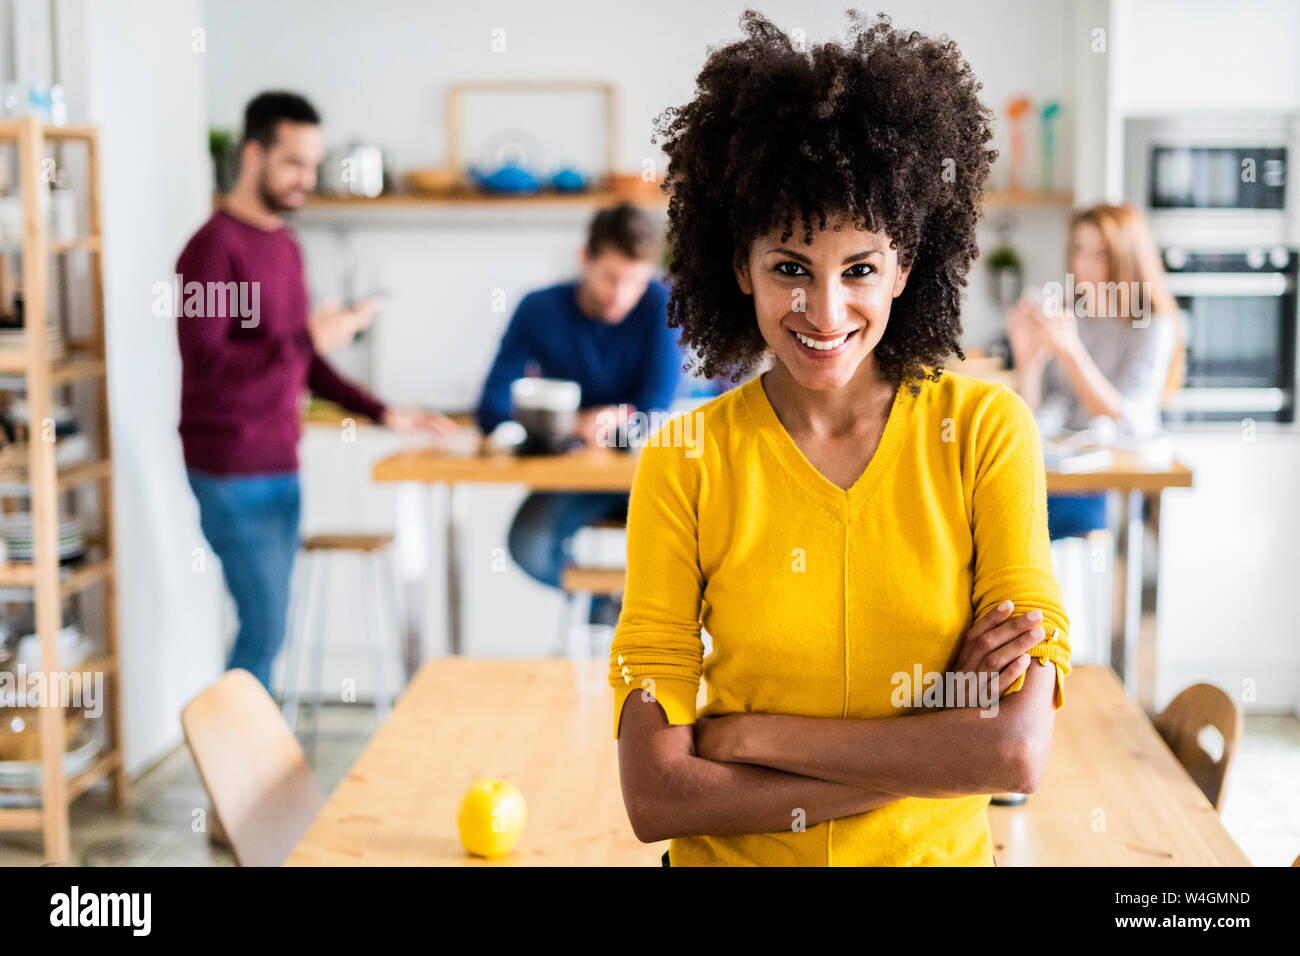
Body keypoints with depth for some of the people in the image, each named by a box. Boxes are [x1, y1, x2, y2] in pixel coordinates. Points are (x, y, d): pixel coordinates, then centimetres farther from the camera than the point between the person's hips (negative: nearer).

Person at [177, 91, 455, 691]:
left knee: (266, 629, 9)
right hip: (233, 474, -8)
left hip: (279, 467, 8)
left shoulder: (284, 244, 15)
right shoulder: (214, 246, -11)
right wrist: (308, 336, -23)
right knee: (264, 631, -7)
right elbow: (206, 365, -20)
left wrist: (381, 413, 14)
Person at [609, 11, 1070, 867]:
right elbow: (654, 794, -18)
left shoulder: (985, 428, -11)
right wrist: (933, 746, -22)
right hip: (729, 857, 0)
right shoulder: (684, 462, -12)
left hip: (940, 852, 1)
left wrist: (749, 735, -19)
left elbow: (1020, 752, -19)